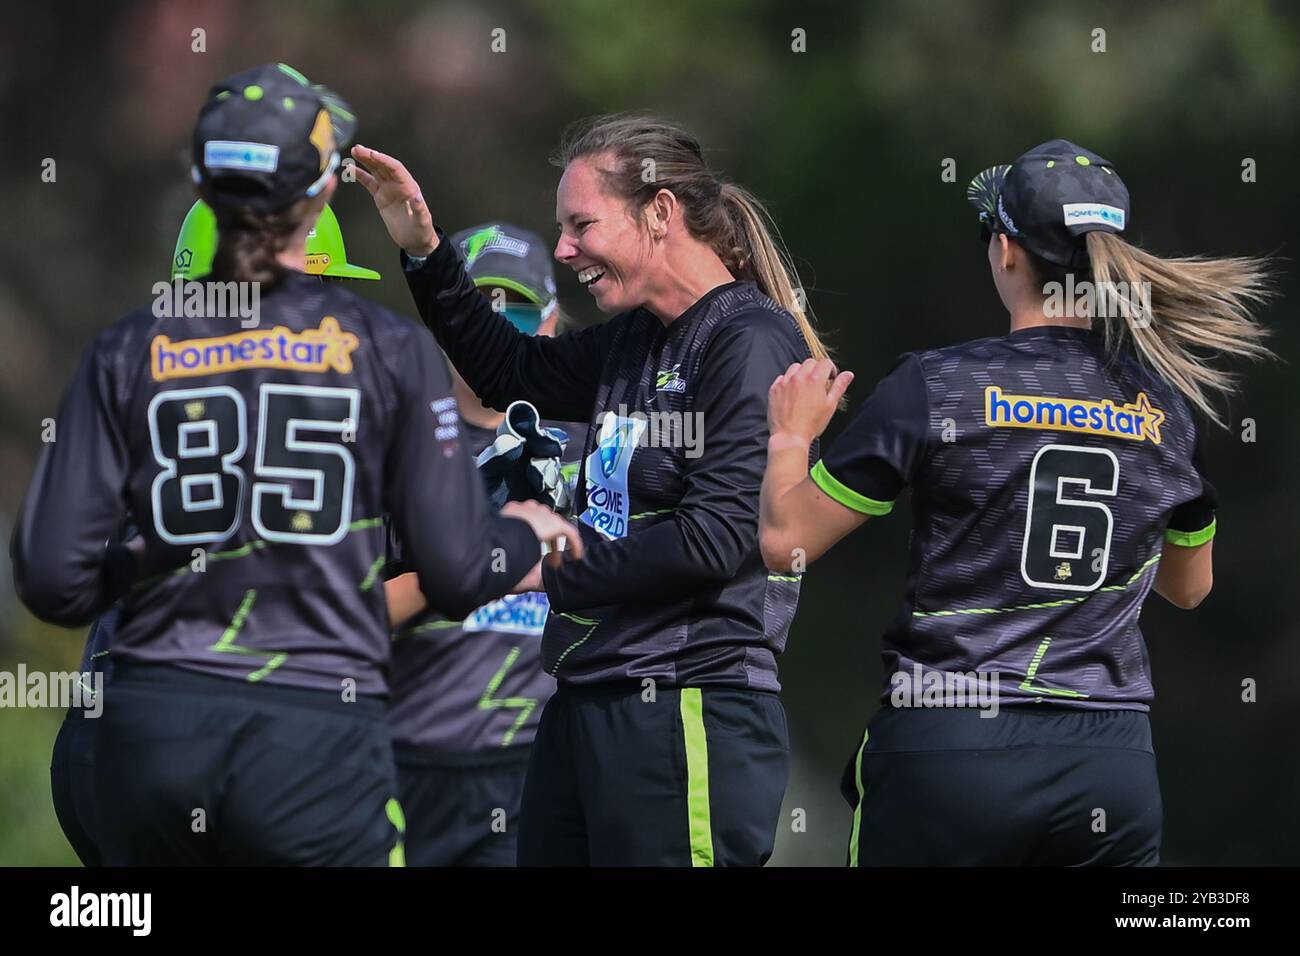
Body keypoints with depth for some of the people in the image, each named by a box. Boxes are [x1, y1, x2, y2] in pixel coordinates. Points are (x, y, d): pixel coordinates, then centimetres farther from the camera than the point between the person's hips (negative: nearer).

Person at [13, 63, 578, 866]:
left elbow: (53, 581, 1)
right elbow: (458, 575, 0)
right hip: (317, 738, -2)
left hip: (152, 733, 3)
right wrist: (527, 533, 22)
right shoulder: (388, 349, -1)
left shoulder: (129, 354, 4)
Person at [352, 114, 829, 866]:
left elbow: (716, 537, -19)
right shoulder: (635, 339, 14)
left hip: (689, 712, -9)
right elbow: (510, 373, 30)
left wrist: (553, 568, -8)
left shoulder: (753, 341, -12)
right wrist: (424, 250, 19)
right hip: (589, 704, 9)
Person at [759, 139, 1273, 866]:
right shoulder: (1173, 404, 5)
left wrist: (790, 437, 18)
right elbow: (1189, 587, 21)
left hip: (951, 748, -3)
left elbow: (785, 541, -1)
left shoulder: (936, 387, -7)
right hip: (1114, 758, 3)